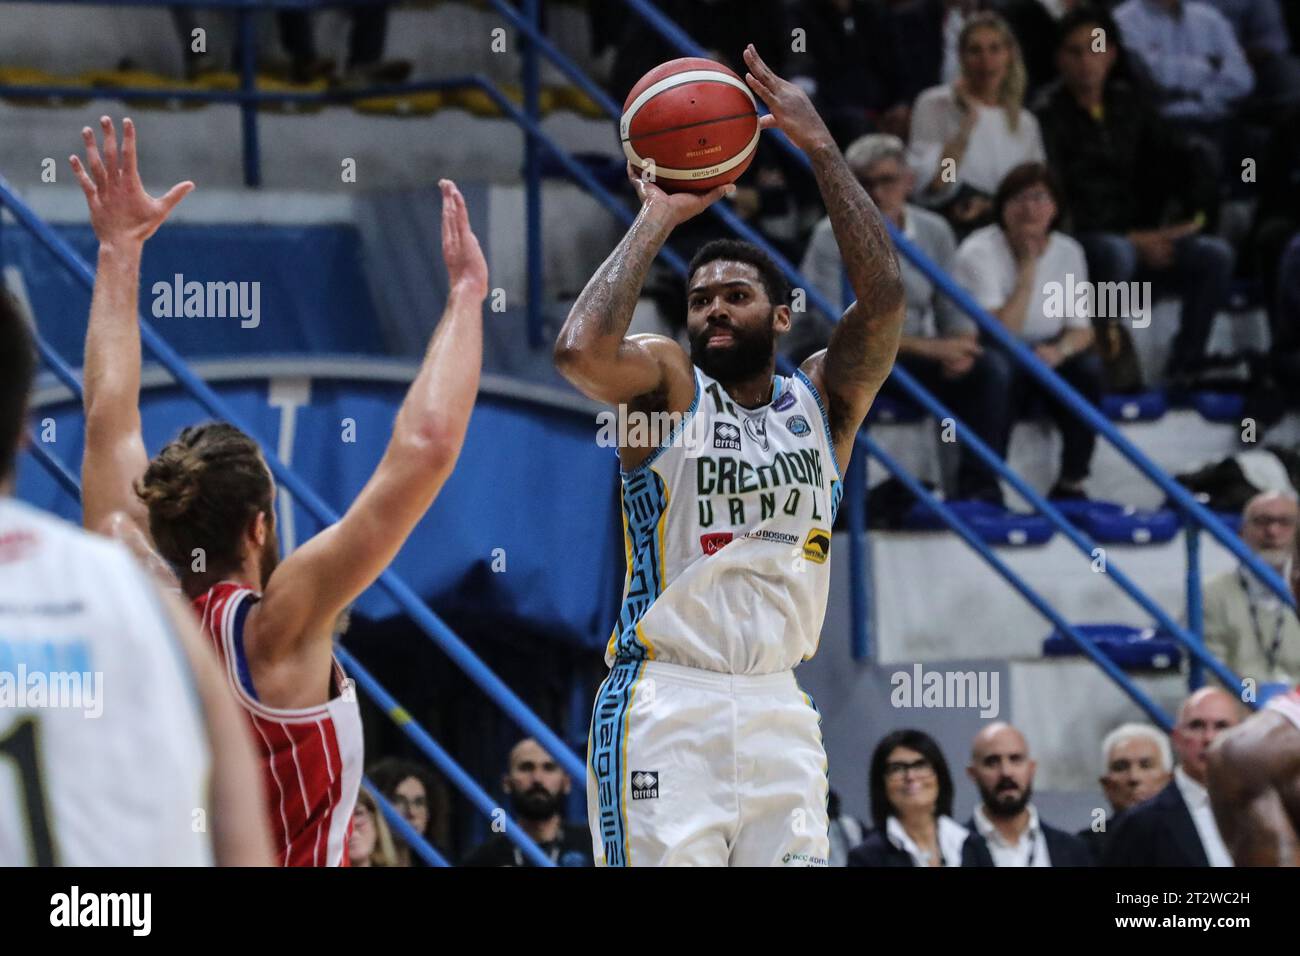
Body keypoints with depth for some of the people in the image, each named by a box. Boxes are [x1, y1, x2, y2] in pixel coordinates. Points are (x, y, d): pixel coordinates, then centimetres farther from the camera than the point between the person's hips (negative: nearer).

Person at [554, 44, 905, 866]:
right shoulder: (668, 383, 3)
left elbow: (884, 296, -5)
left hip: (779, 710, 4)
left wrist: (820, 147, -7)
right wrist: (657, 219, -9)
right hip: (665, 703, -4)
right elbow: (580, 350, -19)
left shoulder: (824, 400, 11)